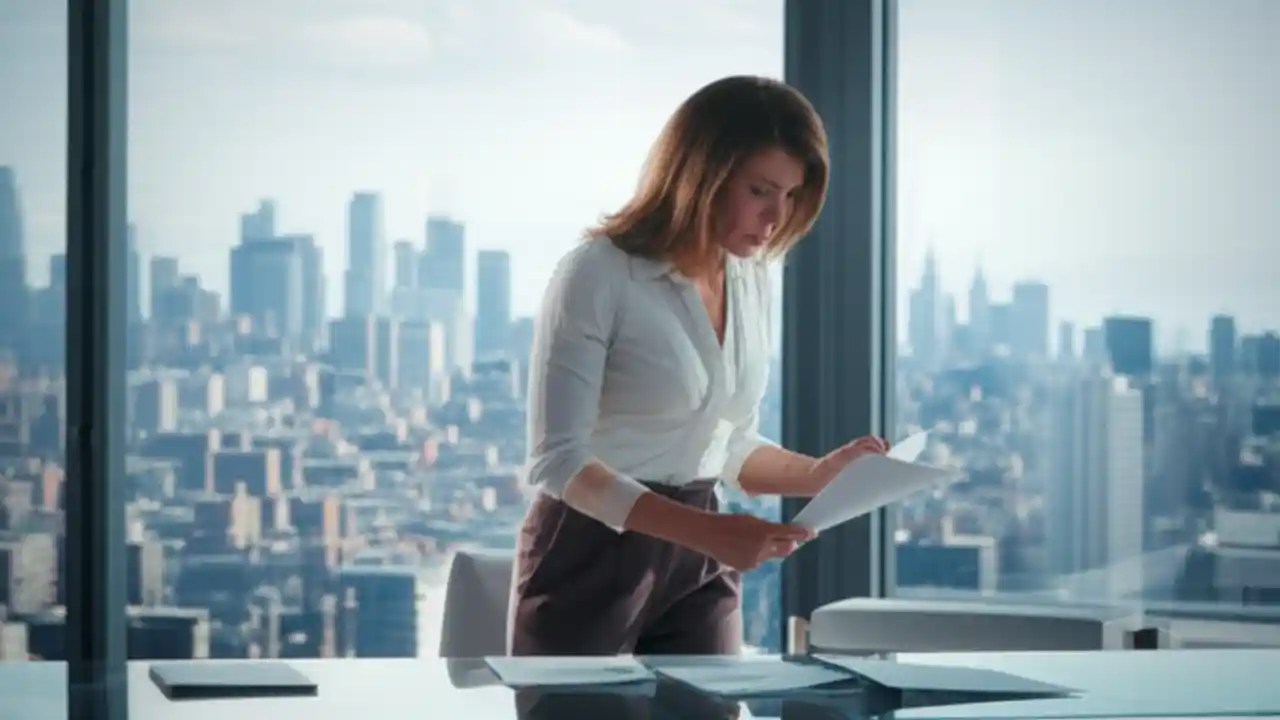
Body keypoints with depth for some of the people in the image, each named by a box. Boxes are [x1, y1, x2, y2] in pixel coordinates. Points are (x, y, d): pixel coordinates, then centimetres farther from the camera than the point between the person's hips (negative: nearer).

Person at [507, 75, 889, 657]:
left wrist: (819, 475, -5)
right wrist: (706, 531, -31)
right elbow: (557, 461, -21)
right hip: (591, 555, -6)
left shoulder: (753, 279, 6)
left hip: (700, 563, 6)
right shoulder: (597, 275, -15)